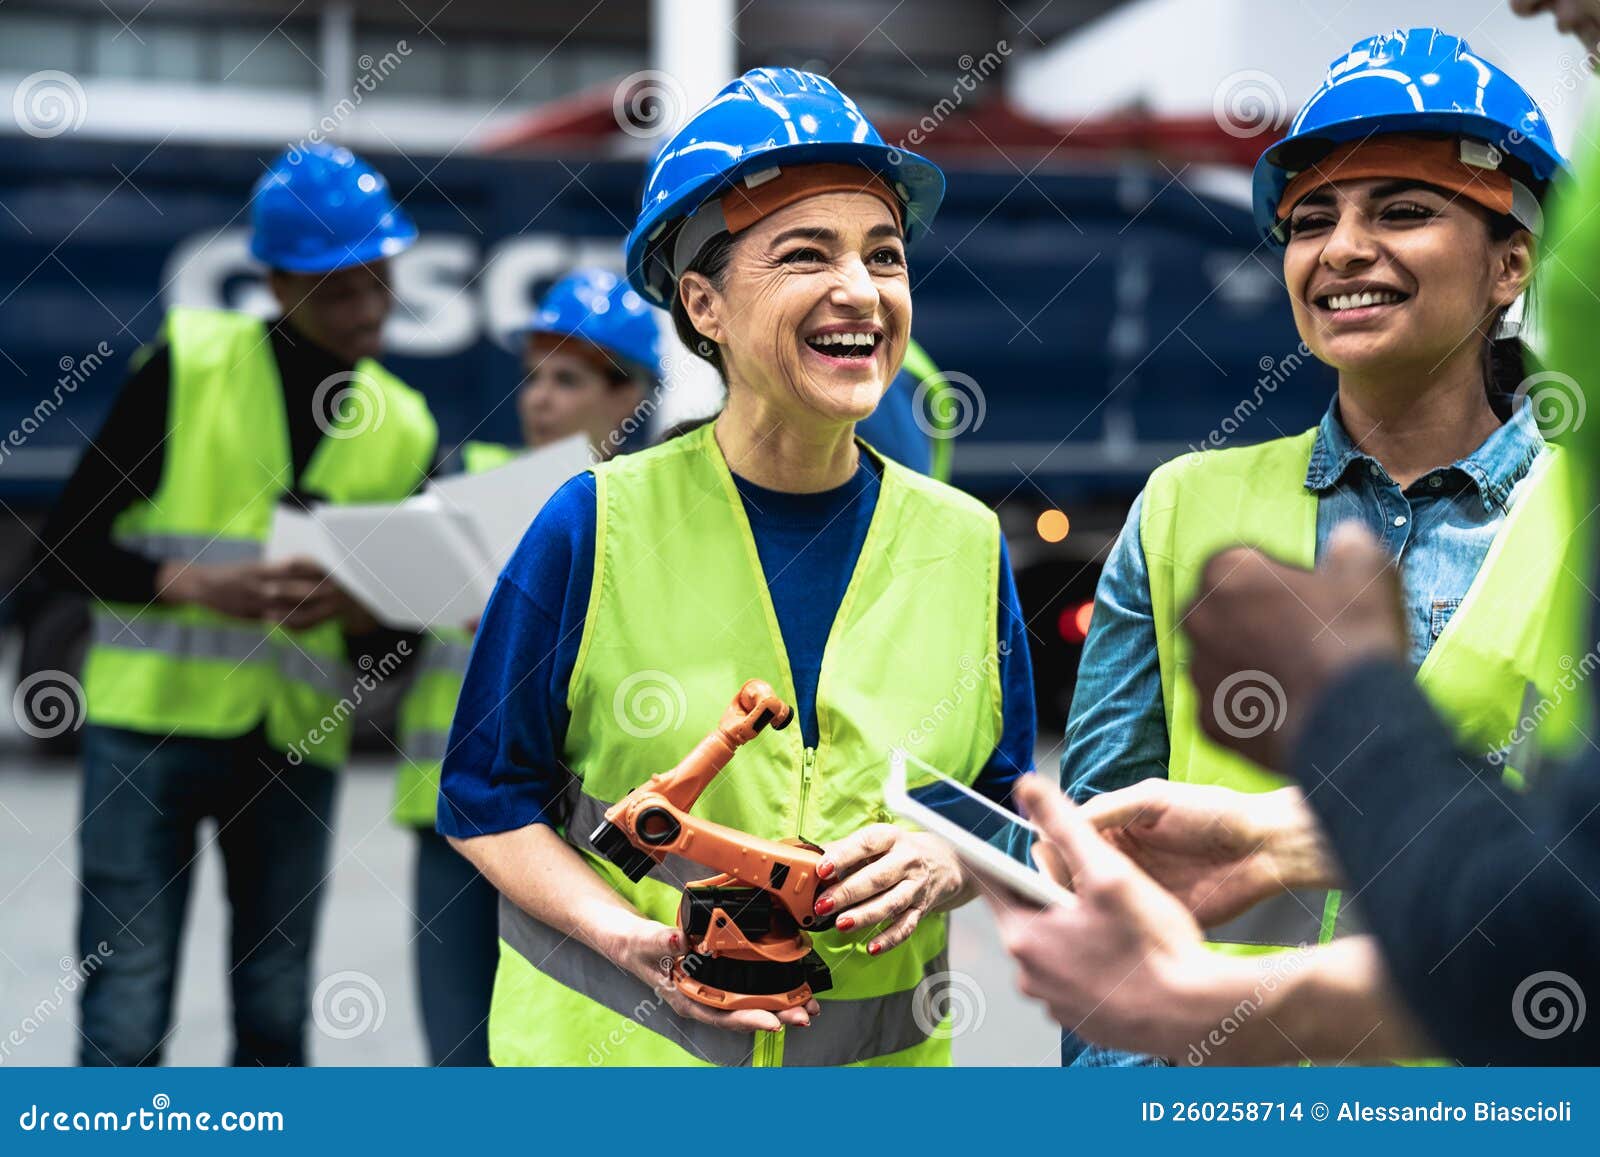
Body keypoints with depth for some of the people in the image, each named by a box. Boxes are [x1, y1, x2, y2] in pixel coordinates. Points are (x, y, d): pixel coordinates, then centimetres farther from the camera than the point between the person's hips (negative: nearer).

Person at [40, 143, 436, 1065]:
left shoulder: (404, 428, 9)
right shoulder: (188, 362, -1)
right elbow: (73, 541, -2)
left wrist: (356, 611, -11)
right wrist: (202, 585, -18)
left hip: (297, 745, 3)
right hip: (152, 722, -3)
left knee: (276, 1023, 8)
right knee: (126, 1022, -4)